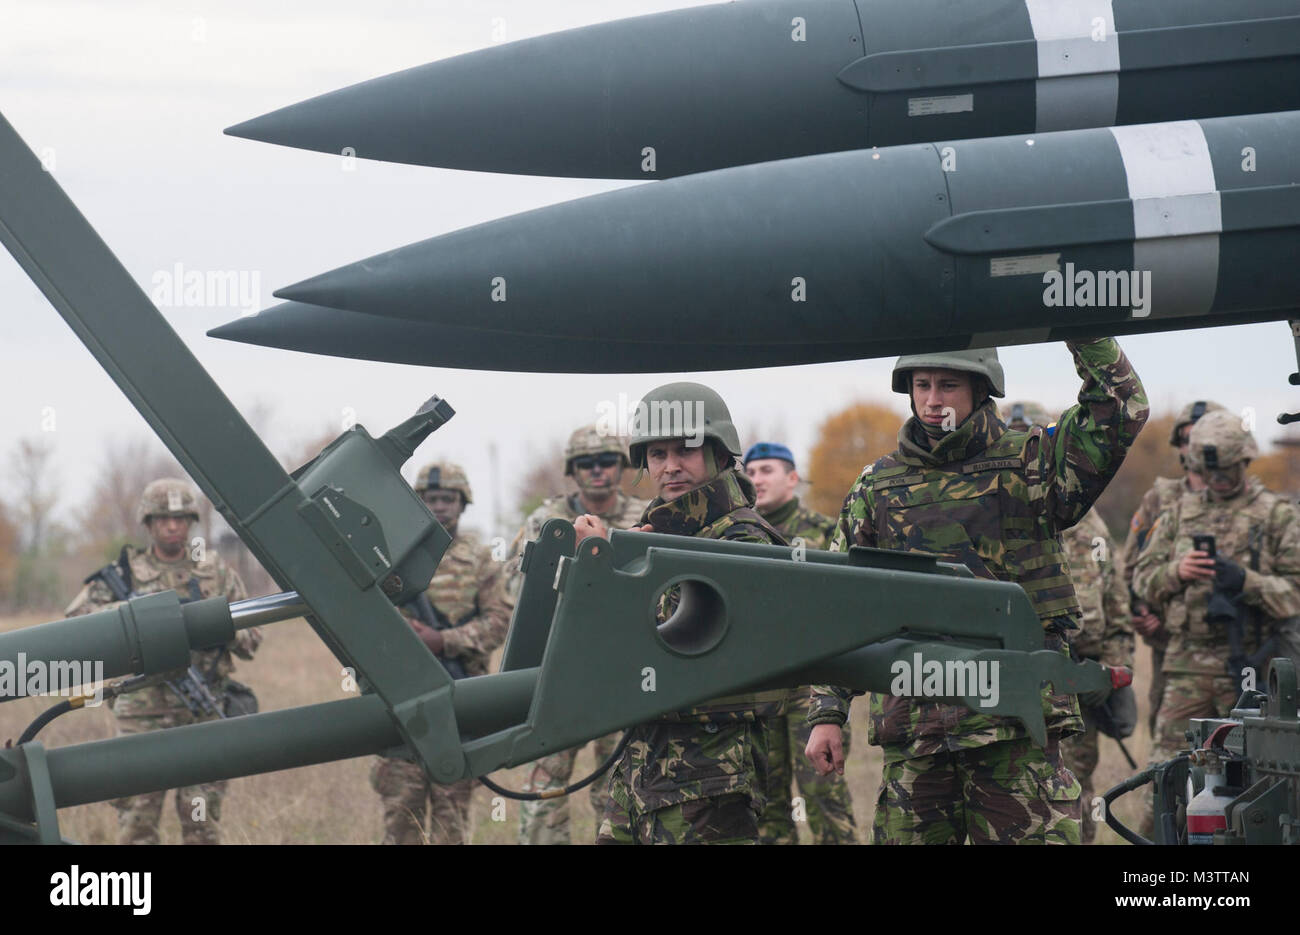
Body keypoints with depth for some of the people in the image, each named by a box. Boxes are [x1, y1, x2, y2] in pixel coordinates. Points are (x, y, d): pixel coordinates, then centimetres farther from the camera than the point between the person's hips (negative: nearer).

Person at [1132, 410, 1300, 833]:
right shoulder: (1181, 512, 14)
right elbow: (1143, 578, 12)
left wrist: (1246, 581, -19)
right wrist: (1176, 572, -9)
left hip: (1250, 666, -2)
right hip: (1187, 667, 3)